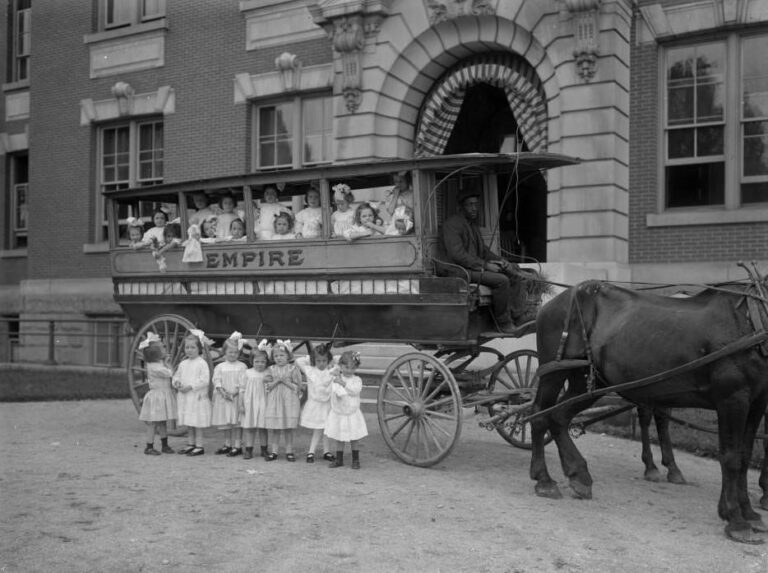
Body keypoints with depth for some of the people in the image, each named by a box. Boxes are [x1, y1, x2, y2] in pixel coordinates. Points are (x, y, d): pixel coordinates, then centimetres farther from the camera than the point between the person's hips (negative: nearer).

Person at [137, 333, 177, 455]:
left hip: (164, 397, 9)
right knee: (153, 422, -2)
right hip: (156, 397, -9)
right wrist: (166, 362, -7)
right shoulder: (154, 367, -20)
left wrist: (165, 361, 6)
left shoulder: (159, 363, 10)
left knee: (163, 422, 15)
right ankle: (149, 447, 5)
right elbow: (169, 373, -19)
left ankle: (165, 445, 22)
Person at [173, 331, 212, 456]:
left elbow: (204, 380, -18)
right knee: (189, 424, 13)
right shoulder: (183, 364, 11)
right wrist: (177, 382, -6)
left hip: (198, 397, -7)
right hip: (184, 398, 7)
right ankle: (190, 444, 22)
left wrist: (190, 387, -22)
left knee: (197, 423, -2)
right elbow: (177, 375, 17)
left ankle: (199, 446, 4)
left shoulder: (202, 363, -10)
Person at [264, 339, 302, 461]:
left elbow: (298, 387, -4)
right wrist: (276, 381, -12)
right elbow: (267, 386, 2)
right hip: (274, 401, 2)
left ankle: (289, 451, 11)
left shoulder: (293, 369, -2)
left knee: (288, 428, 2)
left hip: (289, 401, -2)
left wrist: (286, 381, -14)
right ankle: (274, 451, 12)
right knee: (274, 428, 3)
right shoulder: (271, 369, 6)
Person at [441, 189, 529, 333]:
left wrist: (500, 260, 4)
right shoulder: (452, 224, -10)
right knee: (501, 280, -26)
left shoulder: (473, 224, 20)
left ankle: (520, 318, -7)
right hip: (461, 271, -10)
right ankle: (504, 323, -14)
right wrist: (485, 265, -20)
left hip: (477, 266, 10)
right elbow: (457, 254, -20)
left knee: (514, 275, -2)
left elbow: (483, 250, 24)